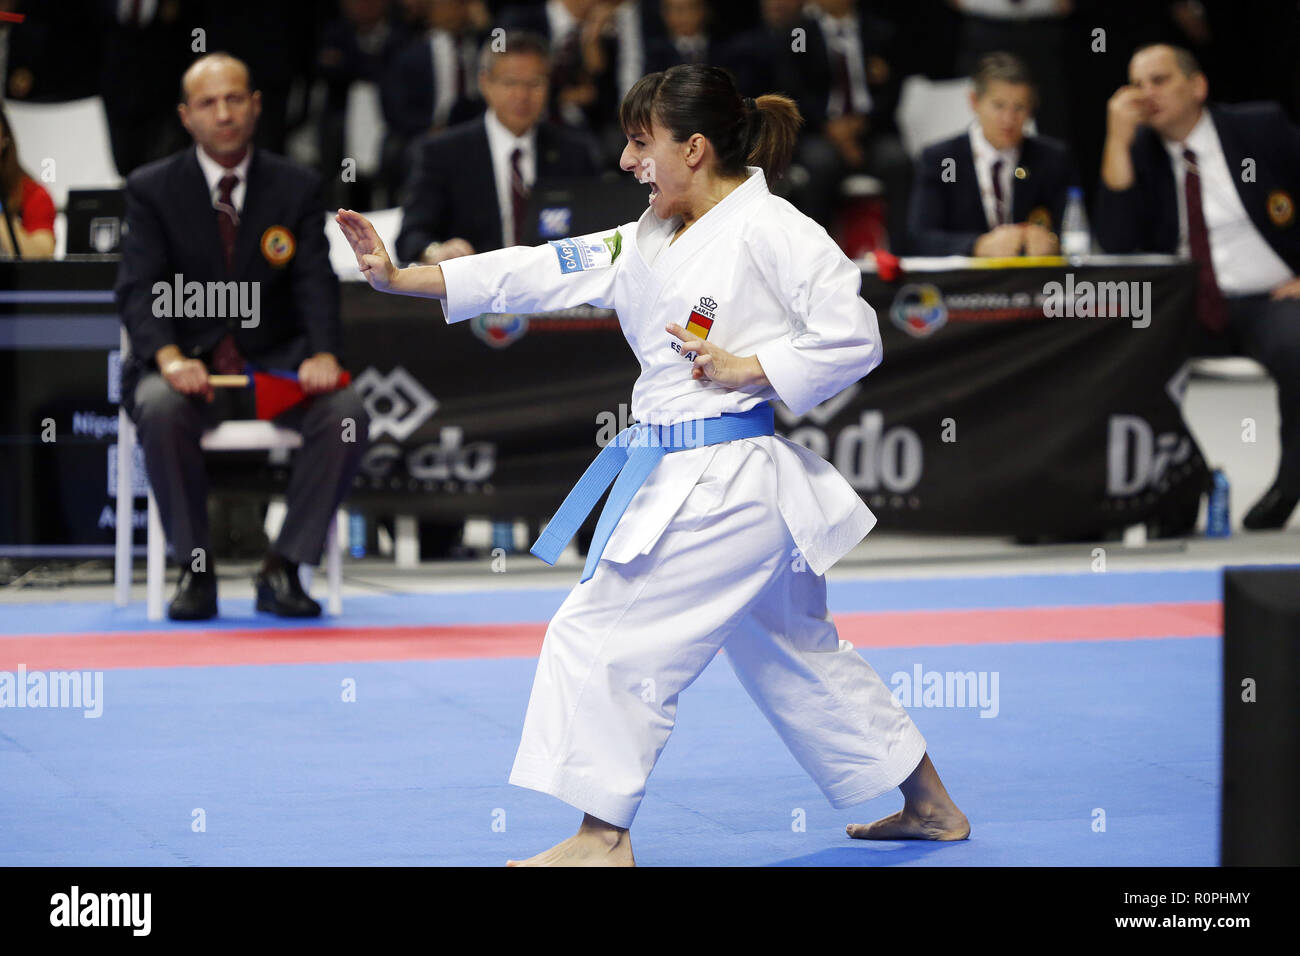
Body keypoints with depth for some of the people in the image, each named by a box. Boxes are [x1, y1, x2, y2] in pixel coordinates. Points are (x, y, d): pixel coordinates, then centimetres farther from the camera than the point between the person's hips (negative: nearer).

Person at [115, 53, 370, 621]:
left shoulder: (296, 188, 7)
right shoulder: (152, 189, 3)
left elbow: (317, 285, -3)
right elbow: (139, 289, -8)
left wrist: (323, 355, -25)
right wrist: (169, 357, -29)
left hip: (276, 361, 2)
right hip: (190, 359, -2)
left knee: (347, 413, -28)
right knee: (161, 409, -37)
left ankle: (283, 568, -16)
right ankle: (194, 568, -20)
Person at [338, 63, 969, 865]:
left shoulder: (773, 230, -13)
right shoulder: (651, 240, 13)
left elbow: (854, 339, -14)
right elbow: (545, 274, 8)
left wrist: (744, 369, -17)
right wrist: (399, 278, 3)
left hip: (729, 485, -9)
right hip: (681, 480, 9)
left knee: (605, 635, -8)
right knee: (798, 655, 19)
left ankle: (604, 836, 0)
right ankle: (930, 805, 31)